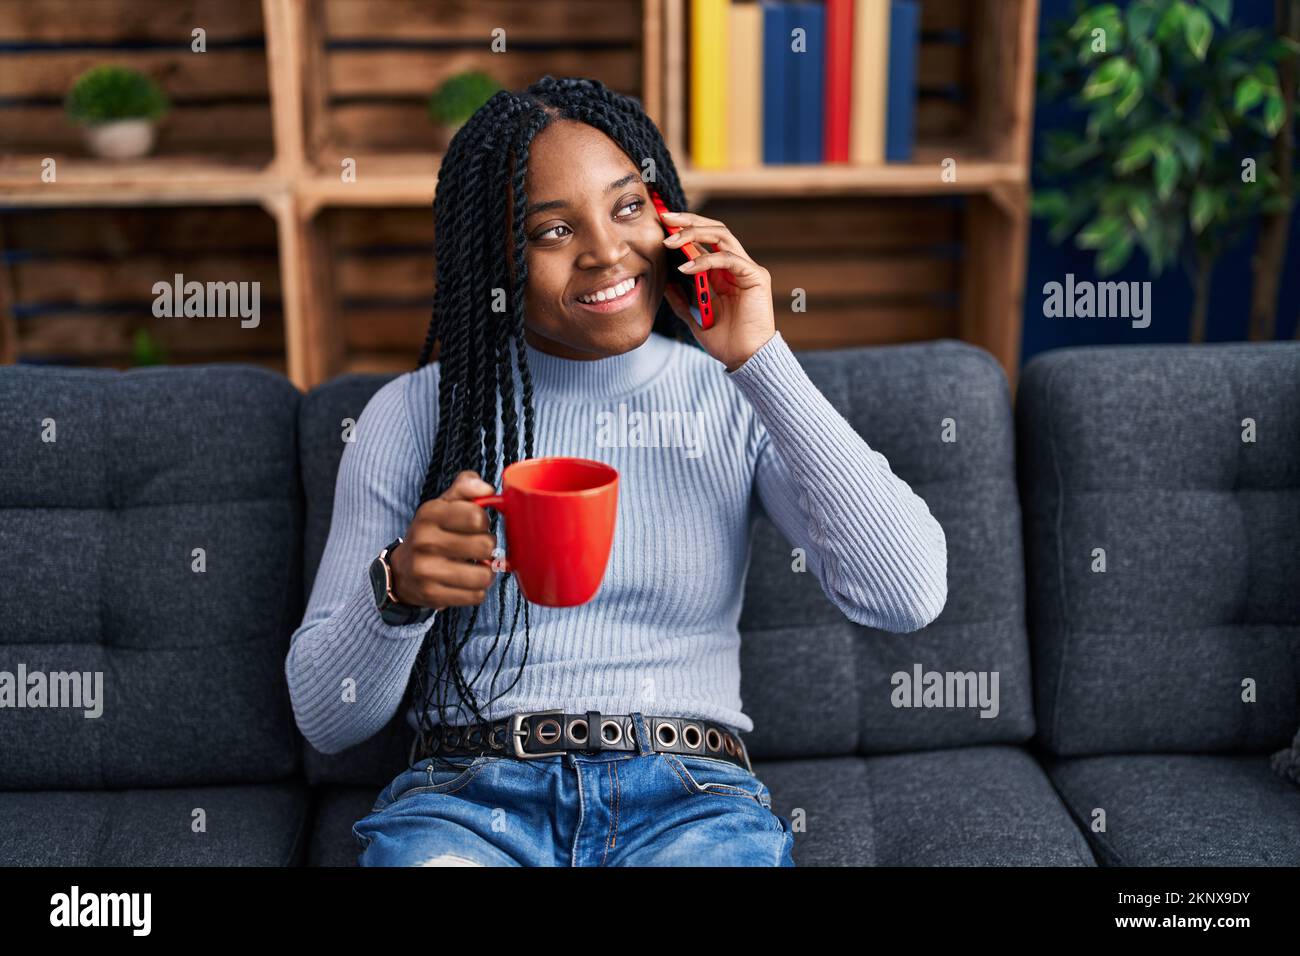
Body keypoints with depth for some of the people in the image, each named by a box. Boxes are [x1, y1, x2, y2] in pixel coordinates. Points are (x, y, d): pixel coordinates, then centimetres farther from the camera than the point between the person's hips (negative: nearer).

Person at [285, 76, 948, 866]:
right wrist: (398, 589, -19)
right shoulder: (415, 414, 4)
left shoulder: (741, 401, 7)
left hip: (693, 799, 2)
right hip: (467, 794, -2)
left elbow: (909, 597, -9)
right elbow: (324, 717, 4)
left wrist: (761, 357, -9)